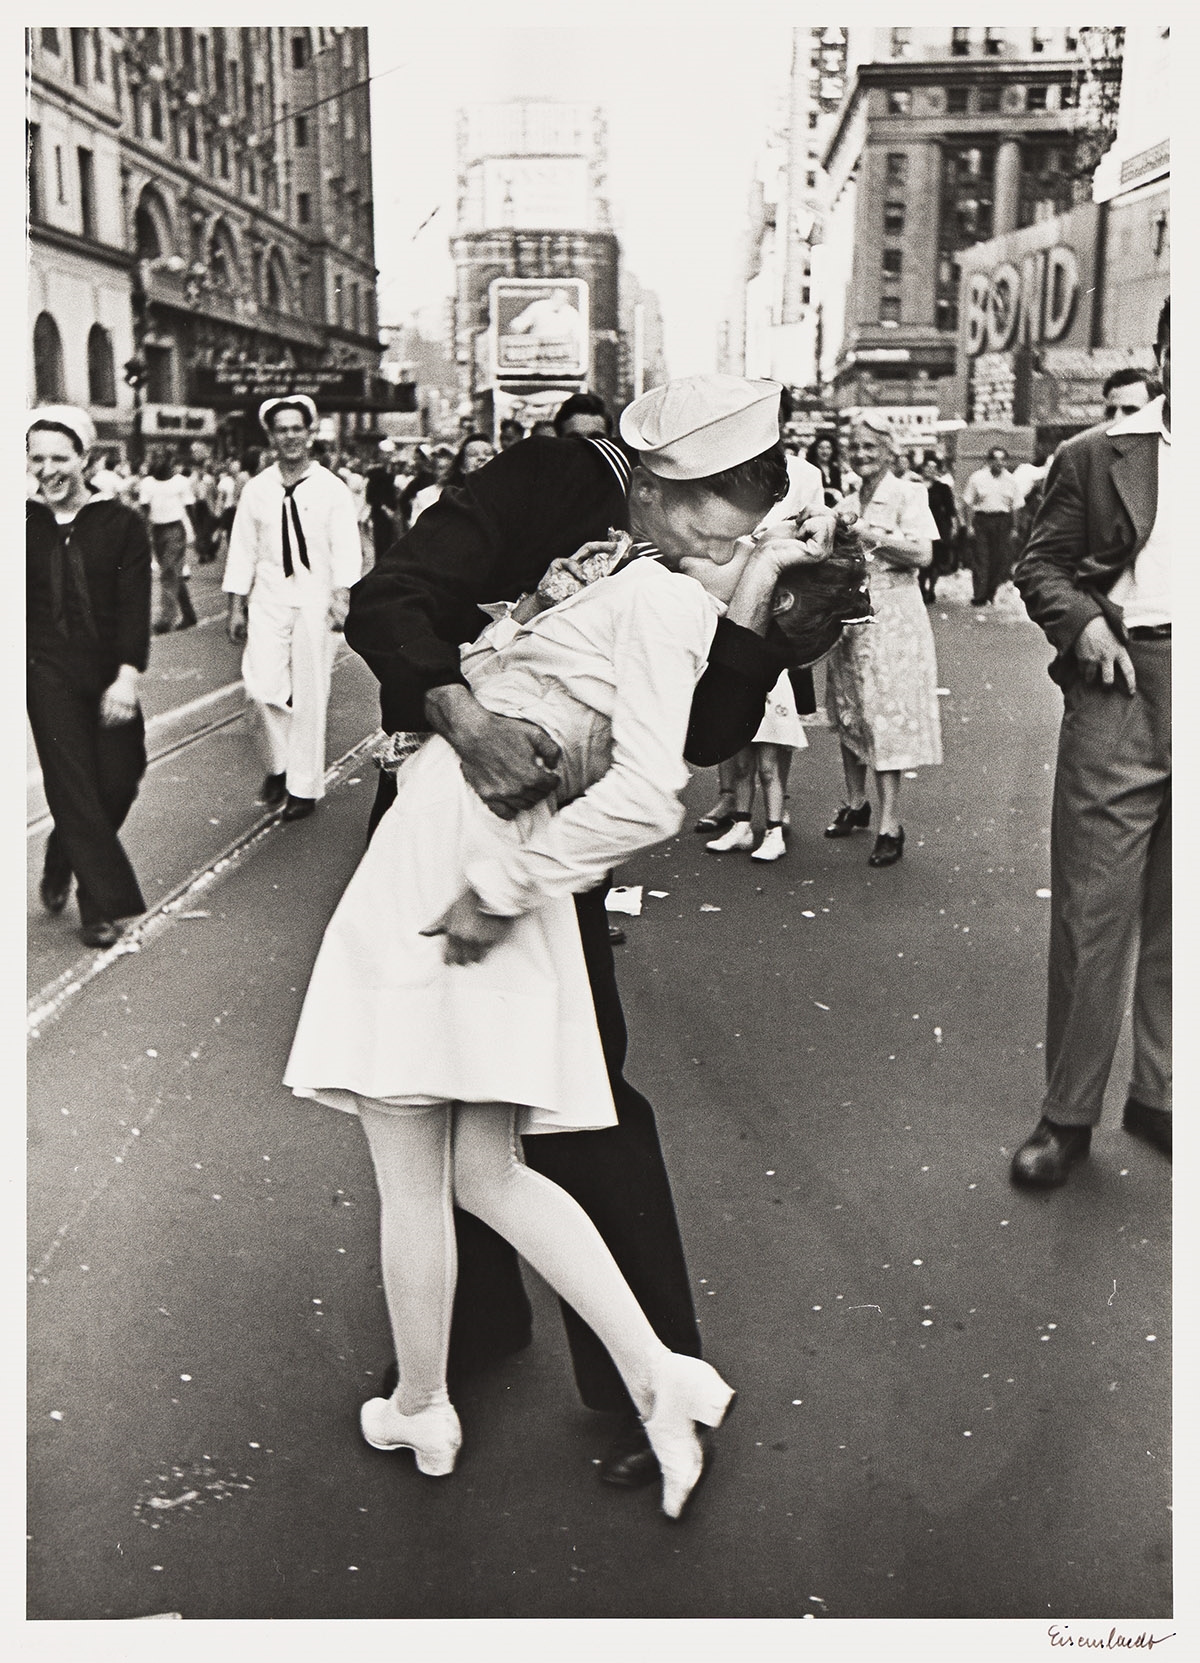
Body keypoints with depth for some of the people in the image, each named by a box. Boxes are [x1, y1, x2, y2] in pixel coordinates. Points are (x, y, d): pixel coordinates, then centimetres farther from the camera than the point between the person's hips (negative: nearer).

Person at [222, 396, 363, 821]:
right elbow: (242, 548, 10)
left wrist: (342, 595, -18)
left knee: (309, 694, 1)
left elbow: (346, 547, -4)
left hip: (315, 599, -2)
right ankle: (278, 765, 16)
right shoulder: (256, 490, 7)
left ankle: (305, 786, 12)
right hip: (269, 598, 2)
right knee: (262, 685, -10)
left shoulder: (332, 489, 1)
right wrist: (236, 606, 6)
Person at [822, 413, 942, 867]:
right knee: (848, 713, 9)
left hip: (891, 615, -6)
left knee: (886, 716, -9)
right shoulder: (847, 503, 16)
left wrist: (870, 535, -16)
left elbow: (922, 554, -15)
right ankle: (856, 803, 24)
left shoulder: (907, 494, -3)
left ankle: (890, 825, -6)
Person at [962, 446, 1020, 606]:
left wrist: (1014, 528, 6)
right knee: (980, 559, -5)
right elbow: (968, 503, 2)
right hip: (981, 520, -2)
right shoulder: (977, 477, 1)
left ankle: (990, 594, 14)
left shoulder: (1010, 480, 8)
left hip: (1003, 522, 2)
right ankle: (979, 596, -3)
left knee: (1000, 560, 1)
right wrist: (969, 525, -5)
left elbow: (1015, 506, 11)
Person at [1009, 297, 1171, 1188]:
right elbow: (1041, 563, 5)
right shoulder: (1096, 455, 4)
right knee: (1092, 910, 0)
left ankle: (1159, 1094, 26)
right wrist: (1083, 621, -13)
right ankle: (1069, 1113, 12)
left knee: (1174, 917, 12)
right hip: (1123, 684, -3)